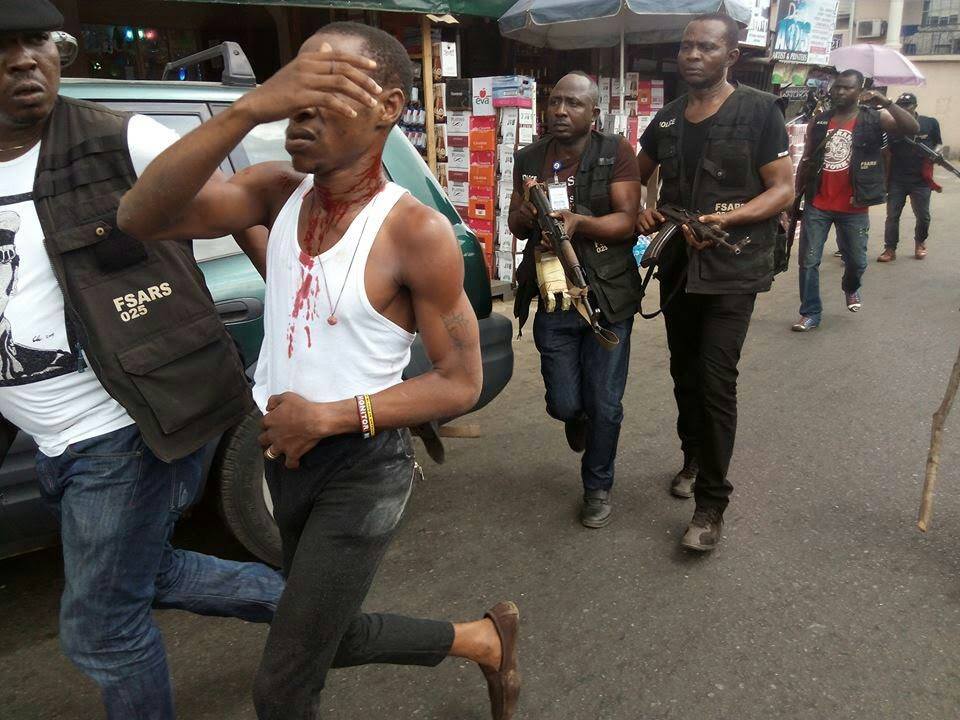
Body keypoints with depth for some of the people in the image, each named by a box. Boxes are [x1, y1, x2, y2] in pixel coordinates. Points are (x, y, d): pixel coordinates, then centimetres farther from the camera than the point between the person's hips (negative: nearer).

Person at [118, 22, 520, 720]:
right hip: (285, 458, 7)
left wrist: (330, 416, -22)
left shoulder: (417, 232, -19)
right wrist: (250, 107, -34)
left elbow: (462, 384, -14)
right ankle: (484, 640, 45)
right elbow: (142, 216, -21)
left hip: (363, 468, -6)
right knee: (334, 639, 25)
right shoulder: (279, 191, -4)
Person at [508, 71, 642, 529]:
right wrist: (525, 215, -13)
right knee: (563, 404, 4)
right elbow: (515, 226, 10)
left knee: (604, 404, 5)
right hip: (552, 297, 3)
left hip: (607, 296, -2)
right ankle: (577, 415, 44)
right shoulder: (530, 158, 7)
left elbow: (627, 220, -12)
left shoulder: (615, 153, -4)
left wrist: (580, 222, -29)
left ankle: (598, 486, 28)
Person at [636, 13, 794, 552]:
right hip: (678, 265, 5)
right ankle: (694, 457, 36)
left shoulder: (758, 110, -4)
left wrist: (724, 219, -23)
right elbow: (636, 175, 23)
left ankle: (712, 503, 1)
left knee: (715, 380, -10)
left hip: (733, 268, -5)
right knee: (685, 372, 14)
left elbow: (783, 190, -7)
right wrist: (641, 210, 0)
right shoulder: (667, 119, 10)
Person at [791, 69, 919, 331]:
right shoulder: (818, 122, 5)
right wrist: (795, 196, 8)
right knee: (808, 261, 0)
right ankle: (811, 313, 13)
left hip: (854, 208, -1)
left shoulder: (873, 118, -3)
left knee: (857, 260, 12)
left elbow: (912, 128, -17)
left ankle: (851, 288, 45)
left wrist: (886, 102, -26)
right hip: (817, 205, 2)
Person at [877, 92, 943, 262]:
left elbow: (939, 143, 12)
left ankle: (920, 243, 32)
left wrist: (936, 152, -11)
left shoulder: (930, 123, 0)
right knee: (892, 216, 0)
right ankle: (890, 249, 7)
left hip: (921, 180, 0)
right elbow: (888, 155, 4)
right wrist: (886, 180, 2)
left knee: (923, 216, 8)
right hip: (897, 181, 0)